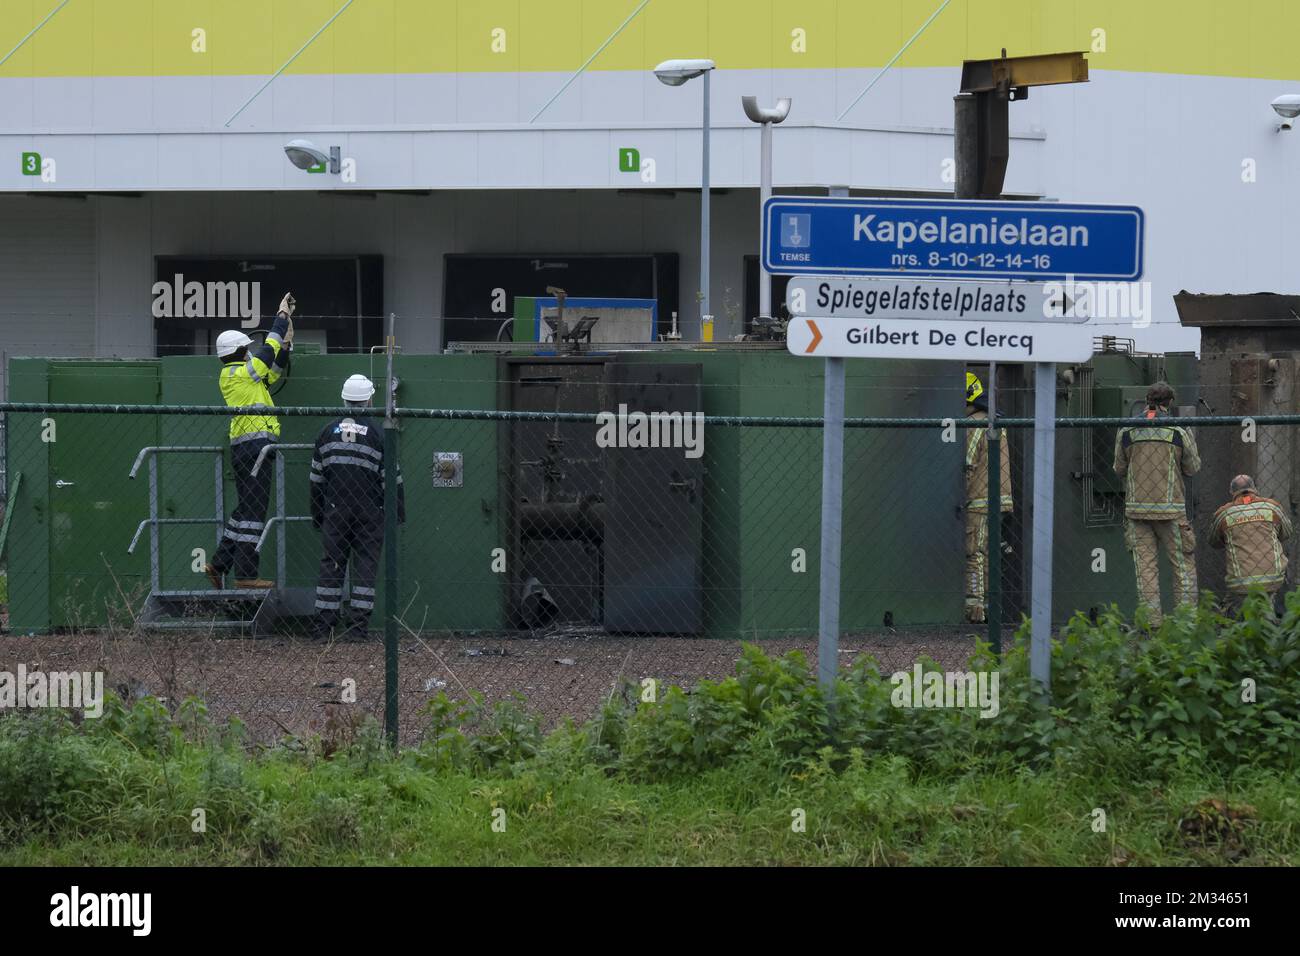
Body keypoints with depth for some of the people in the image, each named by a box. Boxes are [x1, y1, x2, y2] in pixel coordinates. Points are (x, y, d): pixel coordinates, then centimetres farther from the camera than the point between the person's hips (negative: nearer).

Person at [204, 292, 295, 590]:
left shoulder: (232, 375, 18)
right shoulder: (240, 373, -9)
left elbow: (272, 374, 28)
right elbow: (269, 348, -2)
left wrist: (285, 344, 24)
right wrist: (283, 315, 10)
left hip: (244, 448, 10)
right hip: (254, 445, -10)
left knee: (247, 509, 15)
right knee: (252, 510, -9)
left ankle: (219, 565, 16)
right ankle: (245, 575, -9)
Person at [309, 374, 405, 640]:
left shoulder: (329, 431, 6)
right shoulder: (377, 432, -4)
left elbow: (316, 476, 10)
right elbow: (392, 476, -5)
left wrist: (317, 514, 18)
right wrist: (398, 511, 3)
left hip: (334, 511, 3)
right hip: (369, 513, -3)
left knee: (331, 566, 6)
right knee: (365, 567, 1)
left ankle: (323, 624, 3)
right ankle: (357, 625, -4)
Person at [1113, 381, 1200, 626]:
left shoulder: (1127, 433, 0)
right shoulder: (1179, 433, -6)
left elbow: (1120, 469, 11)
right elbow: (1192, 468, 6)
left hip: (1137, 508, 2)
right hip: (1170, 509, -2)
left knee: (1145, 567, 5)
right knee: (1183, 565, 7)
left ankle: (1152, 622, 0)